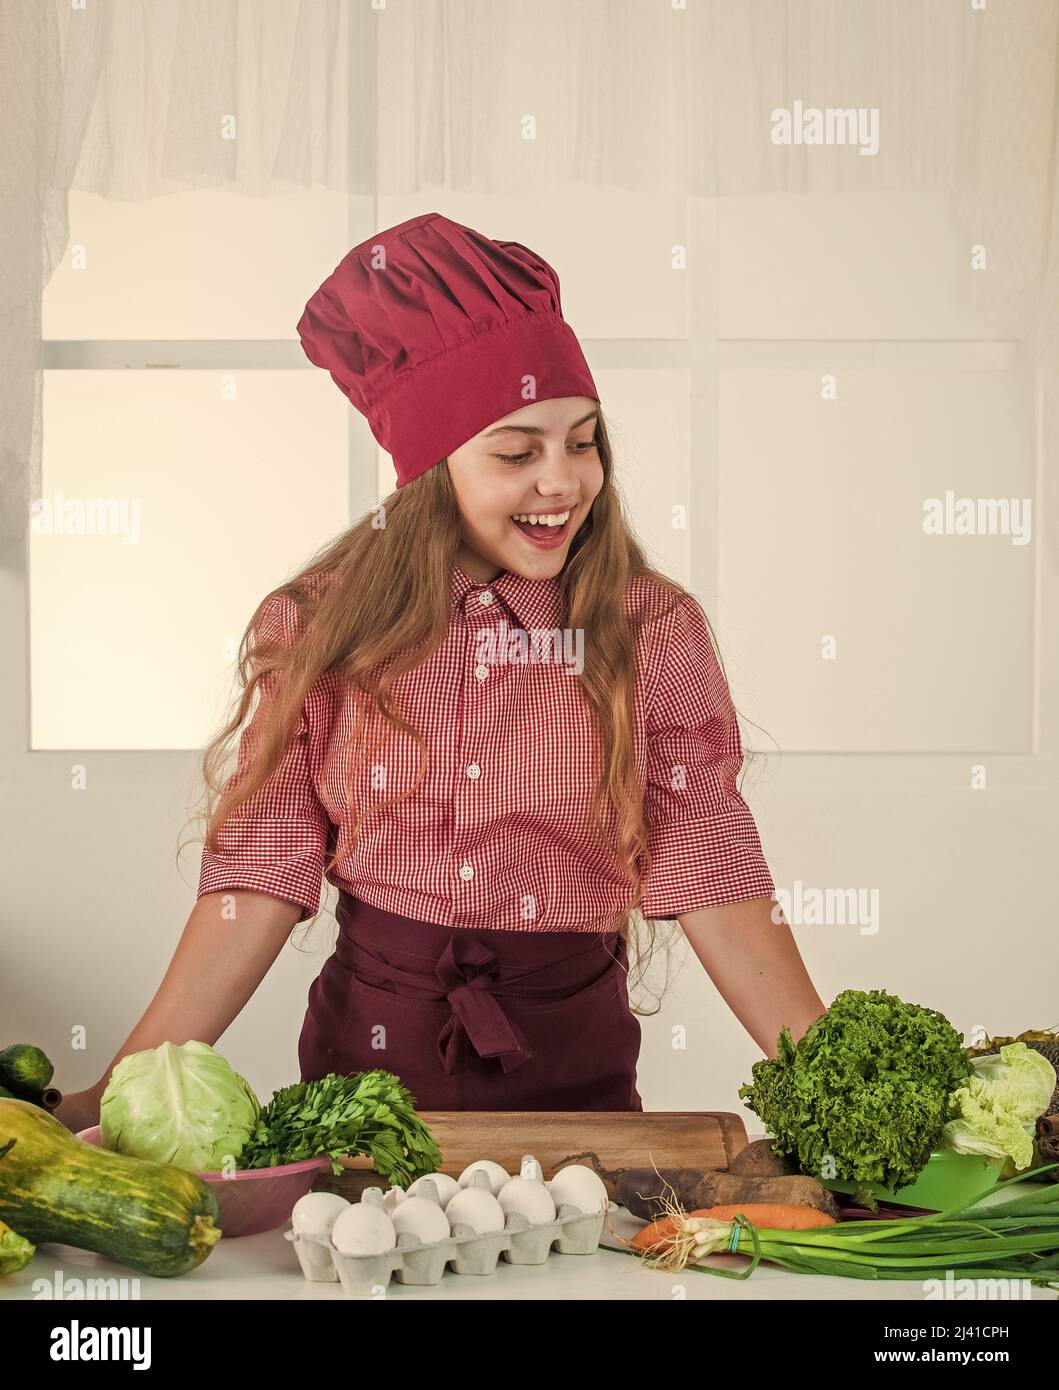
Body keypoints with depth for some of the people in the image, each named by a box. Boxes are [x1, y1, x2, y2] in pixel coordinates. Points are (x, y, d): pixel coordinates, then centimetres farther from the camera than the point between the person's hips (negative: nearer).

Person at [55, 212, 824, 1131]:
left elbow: (708, 872, -8)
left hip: (571, 1067, 0)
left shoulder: (652, 630, -6)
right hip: (367, 1050, 1)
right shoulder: (317, 626, -5)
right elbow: (261, 871, -6)